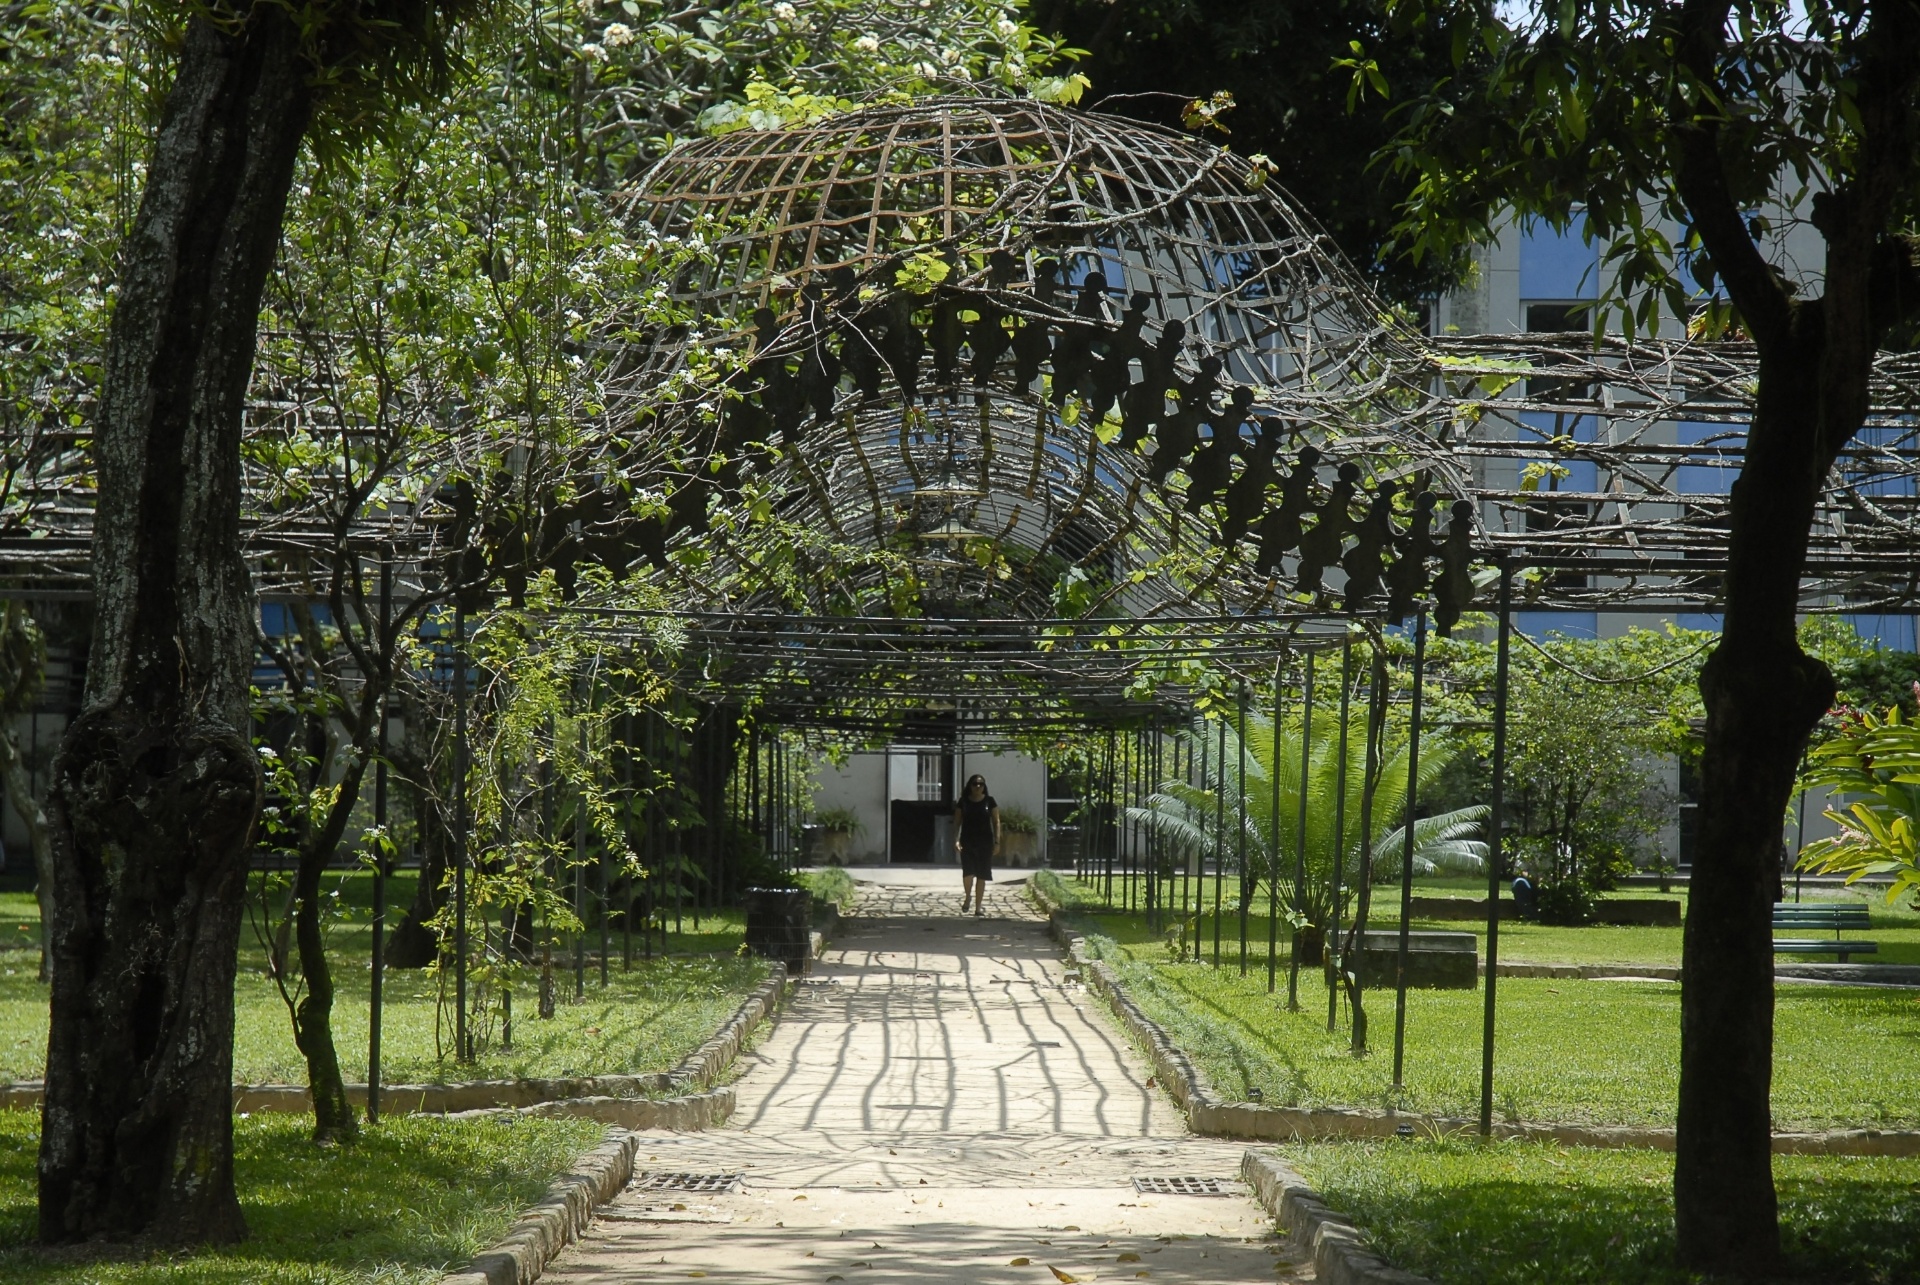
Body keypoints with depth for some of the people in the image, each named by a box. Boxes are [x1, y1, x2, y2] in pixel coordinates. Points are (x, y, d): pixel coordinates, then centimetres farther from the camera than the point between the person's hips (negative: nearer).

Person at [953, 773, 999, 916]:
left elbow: (996, 822, 4)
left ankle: (978, 906, 12)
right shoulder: (964, 802, 3)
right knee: (968, 872, -13)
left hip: (985, 842, 1)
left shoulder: (989, 801, 2)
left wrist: (997, 842, -2)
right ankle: (967, 896, 15)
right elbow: (957, 822, 4)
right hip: (967, 841, 0)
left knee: (981, 875, 3)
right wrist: (956, 840, -8)